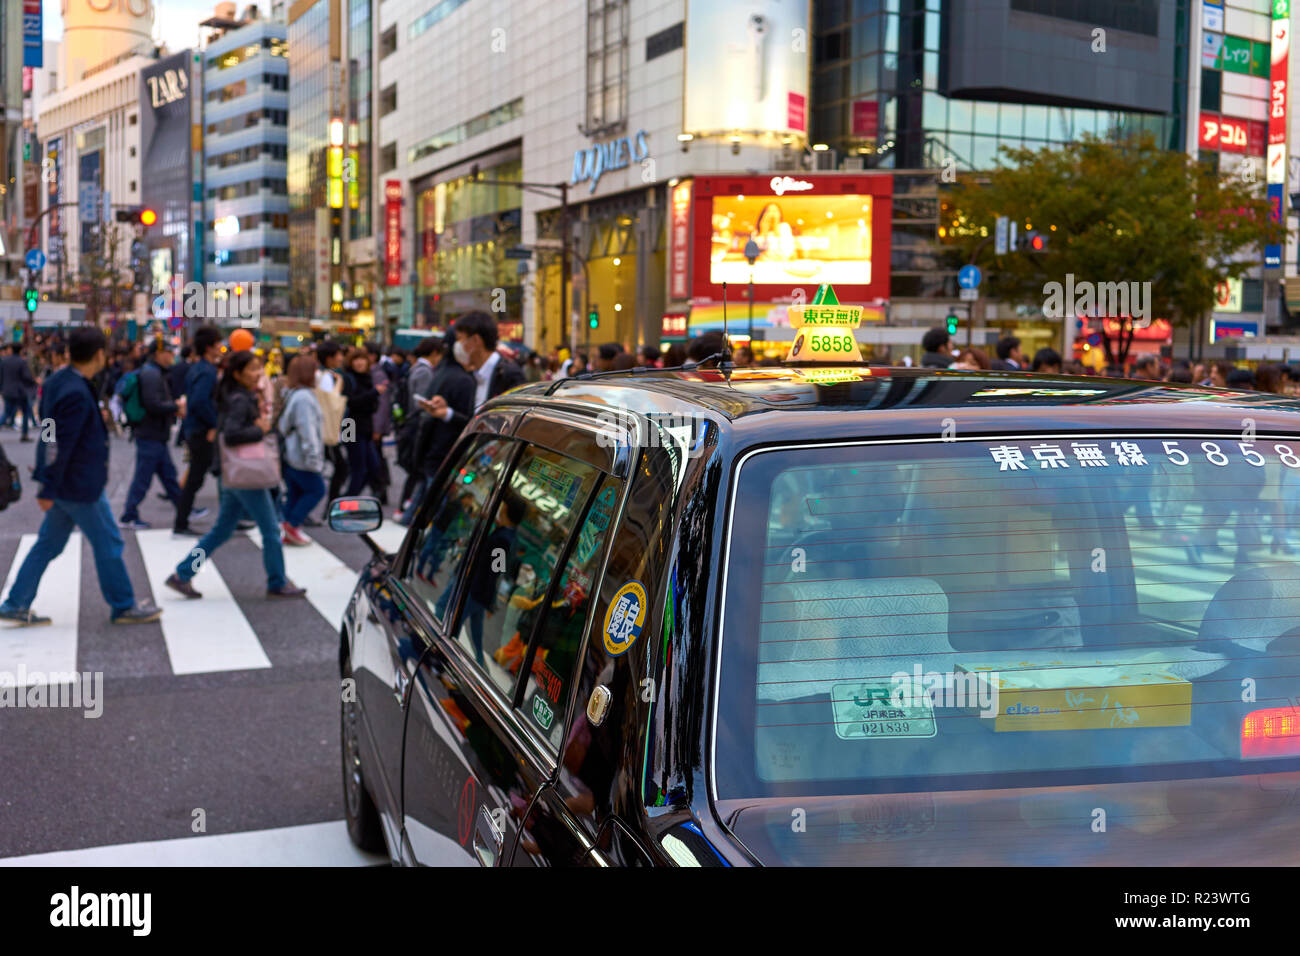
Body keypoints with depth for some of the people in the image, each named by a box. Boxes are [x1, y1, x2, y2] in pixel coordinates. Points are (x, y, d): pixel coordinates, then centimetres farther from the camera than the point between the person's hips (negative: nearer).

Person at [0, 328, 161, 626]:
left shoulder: (57, 381, 6)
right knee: (108, 543, 4)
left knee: (48, 544, 15)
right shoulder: (77, 393, -24)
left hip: (66, 484, 9)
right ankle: (124, 606, 16)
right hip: (80, 484, -9)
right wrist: (48, 489, -21)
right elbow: (60, 444, -24)